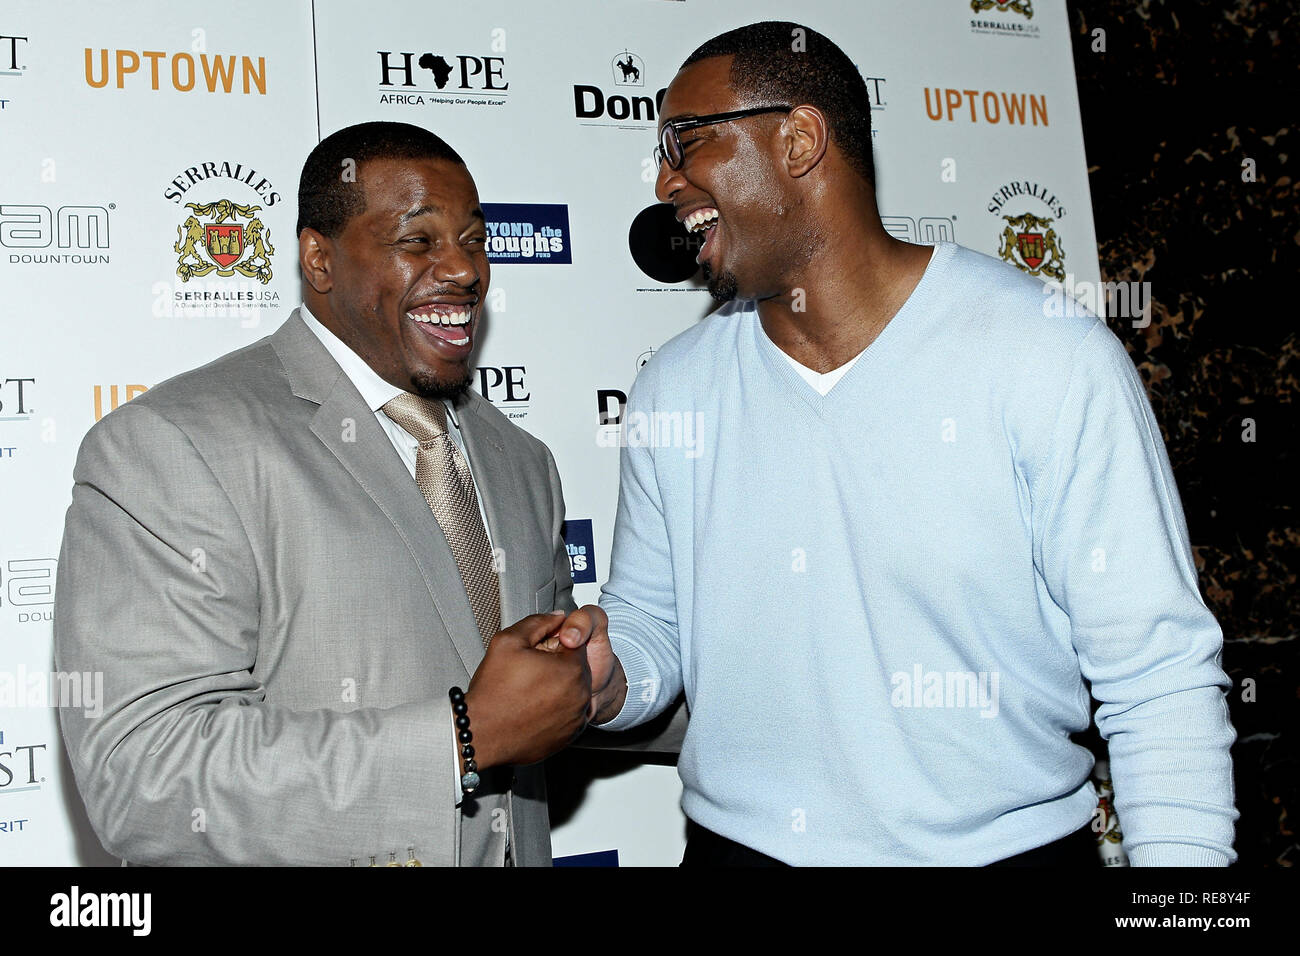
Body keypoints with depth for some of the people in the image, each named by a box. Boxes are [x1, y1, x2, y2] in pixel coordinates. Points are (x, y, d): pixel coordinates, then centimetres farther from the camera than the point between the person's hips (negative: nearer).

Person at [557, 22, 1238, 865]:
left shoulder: (1053, 359, -15)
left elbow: (1160, 676, -13)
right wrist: (609, 682, -14)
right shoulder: (674, 390, -2)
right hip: (733, 840, 4)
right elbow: (649, 620, 7)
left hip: (1003, 845, -3)